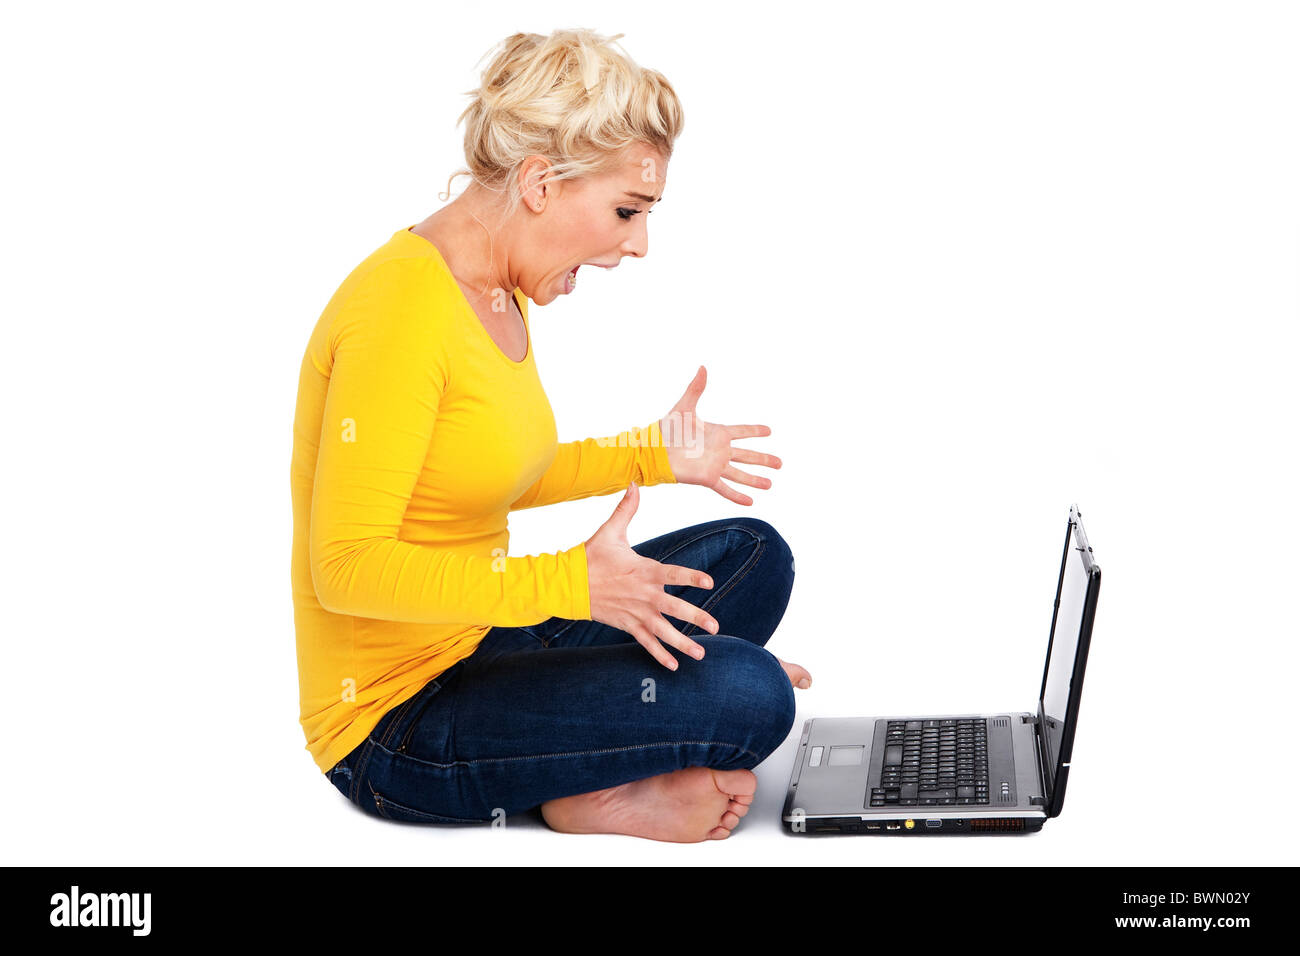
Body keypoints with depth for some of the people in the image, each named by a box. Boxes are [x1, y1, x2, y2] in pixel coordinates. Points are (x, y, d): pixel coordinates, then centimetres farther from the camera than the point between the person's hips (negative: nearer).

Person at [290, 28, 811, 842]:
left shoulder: (500, 295, 6)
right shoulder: (404, 303, -24)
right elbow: (347, 565, -26)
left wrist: (651, 457, 10)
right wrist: (570, 584, -33)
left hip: (476, 645, 10)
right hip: (394, 725, -10)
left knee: (755, 555, 7)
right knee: (747, 696, -22)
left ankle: (594, 783, -2)